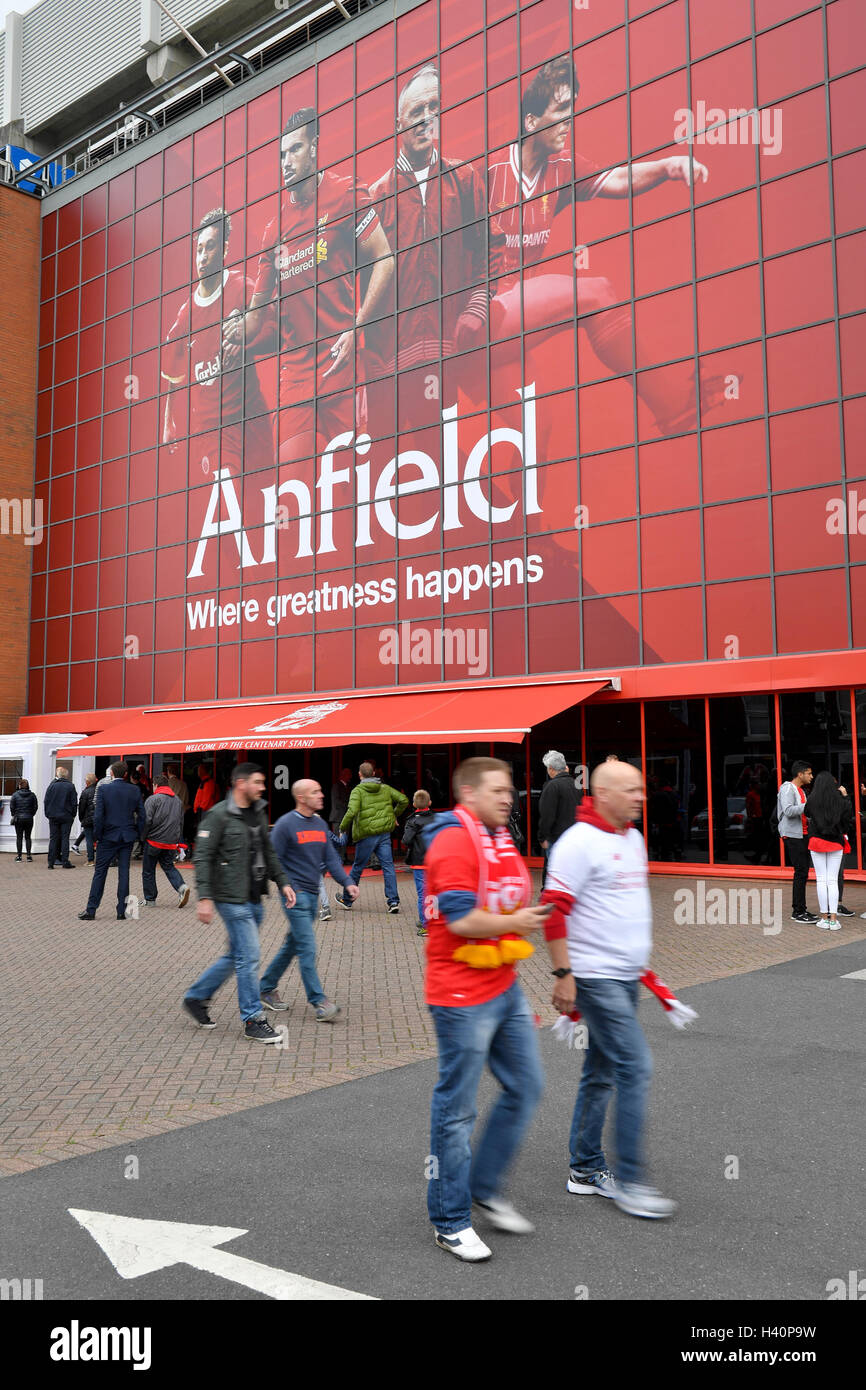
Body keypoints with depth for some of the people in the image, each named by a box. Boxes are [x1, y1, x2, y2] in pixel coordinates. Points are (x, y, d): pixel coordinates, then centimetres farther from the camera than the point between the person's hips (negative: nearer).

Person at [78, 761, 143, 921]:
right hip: (128, 837, 2)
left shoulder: (104, 789, -8)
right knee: (124, 872, 6)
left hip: (108, 837, -2)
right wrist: (138, 836, 10)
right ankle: (122, 911, 6)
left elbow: (98, 816, -11)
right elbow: (141, 815, 1)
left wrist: (97, 837, -2)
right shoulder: (135, 790, 0)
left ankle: (91, 910, 8)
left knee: (99, 872, 6)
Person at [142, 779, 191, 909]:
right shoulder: (177, 800, 12)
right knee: (169, 866, 17)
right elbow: (181, 822, 16)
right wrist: (179, 842, 22)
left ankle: (150, 900, 12)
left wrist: (142, 837, -3)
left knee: (148, 871, 7)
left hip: (154, 840, -6)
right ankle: (181, 887, -8)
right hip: (171, 843, 6)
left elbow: (147, 821, -16)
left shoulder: (152, 799, -9)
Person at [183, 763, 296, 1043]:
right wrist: (204, 897, -20)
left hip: (254, 900, 8)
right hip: (233, 900, -8)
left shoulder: (259, 813, 12)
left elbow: (268, 852, 21)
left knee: (237, 956, 16)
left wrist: (282, 882, 13)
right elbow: (202, 858, -14)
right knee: (249, 958, -6)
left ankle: (196, 997, 31)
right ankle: (253, 1021, 4)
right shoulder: (219, 815, -12)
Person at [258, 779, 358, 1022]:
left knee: (293, 945, 15)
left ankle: (267, 988, 29)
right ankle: (319, 1002, -6)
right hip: (295, 894, -8)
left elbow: (331, 858, 13)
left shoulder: (320, 824, 12)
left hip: (313, 894, 8)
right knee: (307, 949, -9)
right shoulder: (286, 824, -10)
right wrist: (287, 888, -14)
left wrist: (347, 882, 1)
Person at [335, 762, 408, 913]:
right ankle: (393, 901, -2)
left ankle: (347, 899, 25)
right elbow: (404, 800, 9)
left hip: (367, 835, -4)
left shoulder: (358, 790, -8)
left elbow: (352, 811, -22)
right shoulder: (385, 788, 8)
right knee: (388, 866, 3)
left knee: (358, 867, 9)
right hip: (385, 833, 4)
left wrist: (342, 828, -10)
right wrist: (394, 815, 23)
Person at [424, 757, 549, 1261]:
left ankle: (485, 1191, 29)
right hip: (463, 997, -9)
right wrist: (517, 923, -12)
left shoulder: (499, 838, 13)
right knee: (457, 1109, 3)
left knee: (526, 1088, 14)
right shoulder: (454, 842, -18)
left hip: (504, 989, 9)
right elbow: (462, 919, -25)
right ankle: (450, 1222, 17)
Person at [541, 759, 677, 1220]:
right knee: (635, 1066, -9)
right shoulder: (579, 842, -15)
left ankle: (585, 1169, 24)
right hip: (595, 977, -9)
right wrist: (563, 975, -19)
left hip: (625, 976, 9)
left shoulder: (633, 839, 13)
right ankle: (629, 1182, 1)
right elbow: (555, 910, -17)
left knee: (601, 1071, 14)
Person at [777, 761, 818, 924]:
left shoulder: (801, 790, 19)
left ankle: (798, 909, 15)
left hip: (803, 835, 10)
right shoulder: (787, 789, -11)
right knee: (801, 872, -11)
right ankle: (798, 912, -9)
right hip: (792, 835, -10)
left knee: (802, 872, 10)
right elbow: (789, 811, -24)